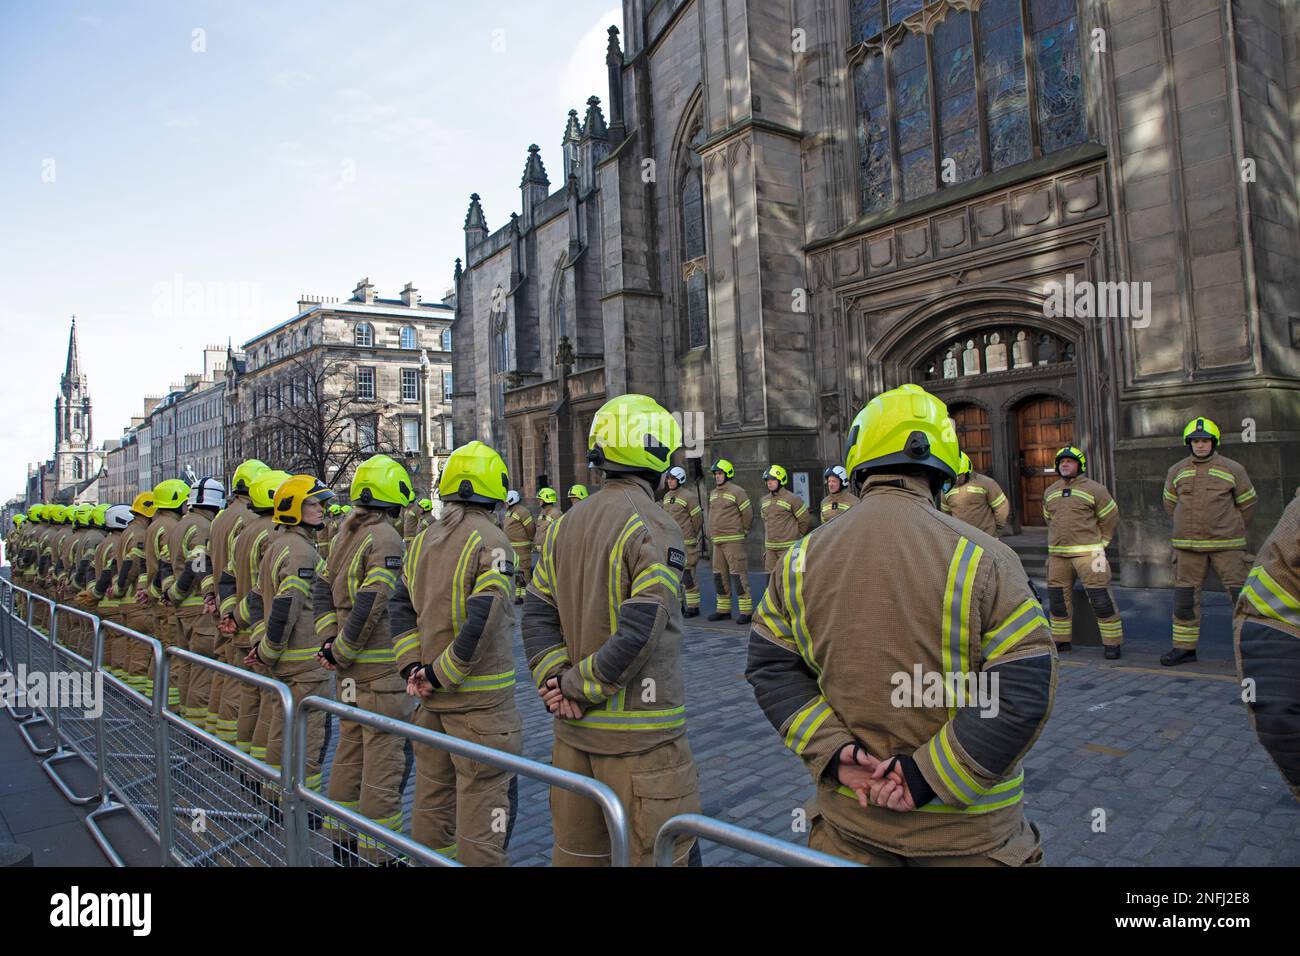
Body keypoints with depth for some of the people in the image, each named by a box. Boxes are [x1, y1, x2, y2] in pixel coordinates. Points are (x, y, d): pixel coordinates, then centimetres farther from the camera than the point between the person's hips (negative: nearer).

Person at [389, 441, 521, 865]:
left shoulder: (423, 540, 7)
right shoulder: (490, 541, -15)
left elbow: (400, 608, 7)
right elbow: (483, 620, -22)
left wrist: (413, 666, 2)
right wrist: (440, 675, -13)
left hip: (432, 701, 7)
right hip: (481, 701, -7)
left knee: (433, 797, 20)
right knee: (483, 806, 3)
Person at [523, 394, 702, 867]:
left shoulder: (566, 525, 7)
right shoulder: (654, 527, -15)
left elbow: (536, 613, 5)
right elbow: (640, 630, -22)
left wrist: (553, 677, -4)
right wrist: (578, 686, -12)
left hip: (573, 727, 7)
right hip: (639, 736, -7)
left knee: (575, 851, 19)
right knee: (658, 854, 6)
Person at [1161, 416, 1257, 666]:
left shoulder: (1232, 469, 0)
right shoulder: (1177, 471, 7)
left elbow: (1248, 503, 11)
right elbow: (1170, 504, 20)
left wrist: (1232, 531, 15)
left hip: (1226, 546, -2)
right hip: (1187, 547, 2)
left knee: (1242, 594, -3)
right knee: (1184, 597, 4)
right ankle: (1184, 647, 14)